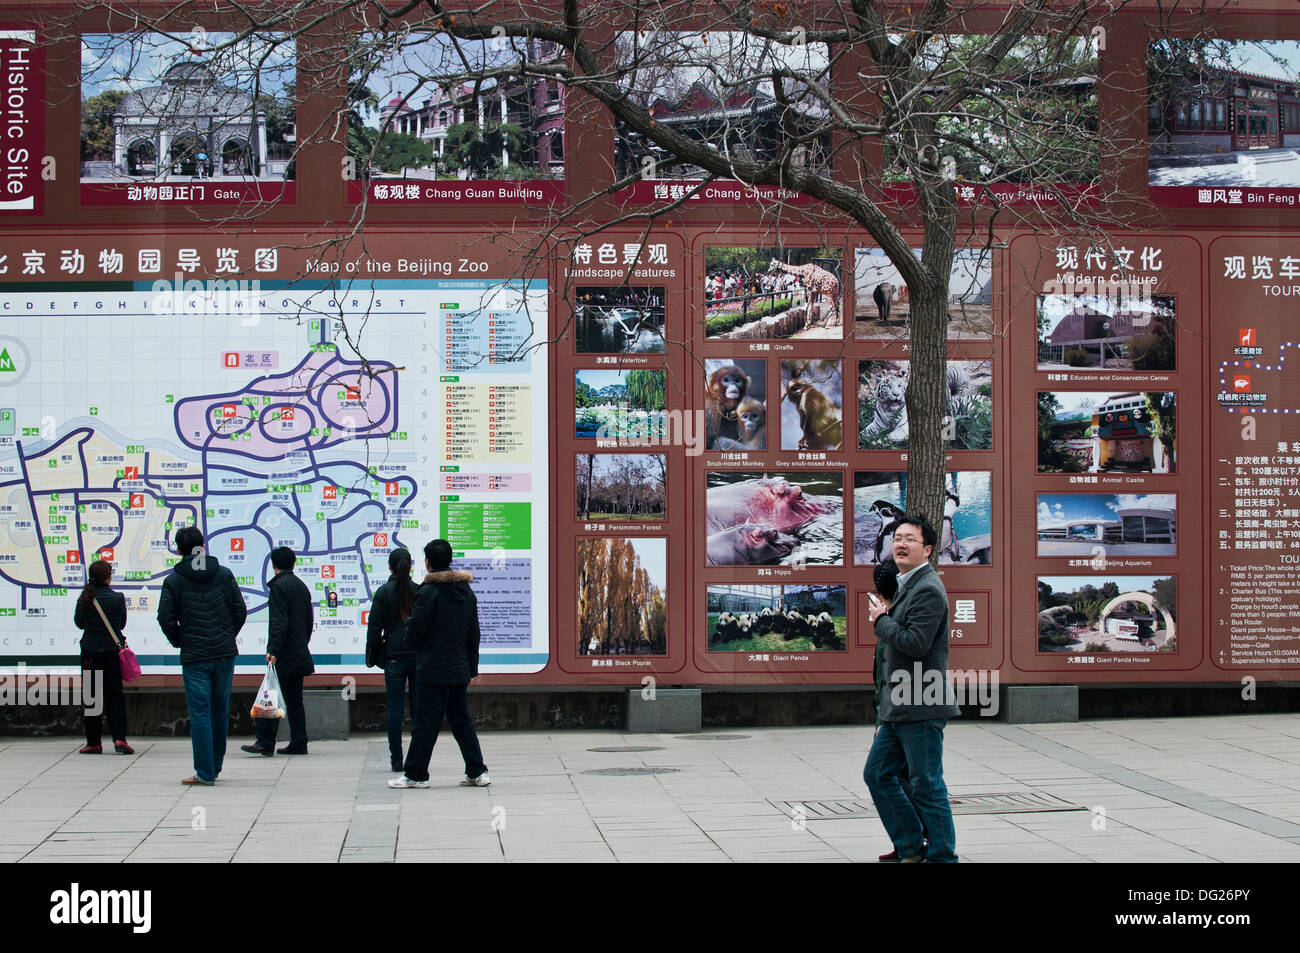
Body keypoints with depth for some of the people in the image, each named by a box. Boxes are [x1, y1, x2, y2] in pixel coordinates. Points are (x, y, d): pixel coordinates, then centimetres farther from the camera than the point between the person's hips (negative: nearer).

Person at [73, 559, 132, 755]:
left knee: (91, 697, 7)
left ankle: (94, 742, 8)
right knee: (115, 696, 7)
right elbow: (122, 623, 5)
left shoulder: (84, 599, -6)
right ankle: (119, 739, -4)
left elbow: (79, 623, 8)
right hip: (113, 650, 0)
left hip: (90, 652, 0)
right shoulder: (117, 598, -8)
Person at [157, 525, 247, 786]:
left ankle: (205, 772, -3)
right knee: (220, 711, 13)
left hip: (194, 657, -3)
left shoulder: (173, 580, -3)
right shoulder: (224, 574, 4)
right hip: (225, 653, 3)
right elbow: (240, 611, 4)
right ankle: (215, 766, 23)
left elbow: (166, 618, -7)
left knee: (200, 713, -1)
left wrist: (180, 643, 8)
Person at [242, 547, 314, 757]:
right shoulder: (302, 586, 15)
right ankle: (298, 743, 11)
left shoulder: (278, 586, -10)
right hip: (300, 653, 8)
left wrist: (273, 649, -22)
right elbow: (309, 621, 19)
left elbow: (279, 622, -19)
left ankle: (265, 743, -12)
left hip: (284, 654, -8)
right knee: (294, 700, 11)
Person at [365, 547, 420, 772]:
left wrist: (371, 656, 6)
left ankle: (396, 759, 3)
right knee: (418, 709, 5)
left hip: (394, 657, -2)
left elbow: (374, 627, -3)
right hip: (419, 656, 2)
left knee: (395, 709, 3)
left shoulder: (384, 592, -3)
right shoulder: (420, 591, 1)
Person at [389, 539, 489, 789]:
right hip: (460, 669, 7)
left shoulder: (429, 592, -14)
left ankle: (416, 775, 4)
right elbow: (474, 634, 14)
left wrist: (409, 621, 10)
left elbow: (413, 632, -13)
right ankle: (477, 772, 11)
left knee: (426, 723, -1)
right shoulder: (466, 591, 10)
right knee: (462, 721, 13)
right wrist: (472, 667, 18)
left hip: (434, 671, -7)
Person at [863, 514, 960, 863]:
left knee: (926, 785, -4)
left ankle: (941, 856, 5)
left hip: (921, 708, -10)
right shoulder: (908, 585, 18)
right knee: (877, 773, 13)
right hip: (899, 707, 10)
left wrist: (881, 620, -11)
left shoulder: (927, 589, -15)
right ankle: (912, 849, 22)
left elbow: (915, 644, -25)